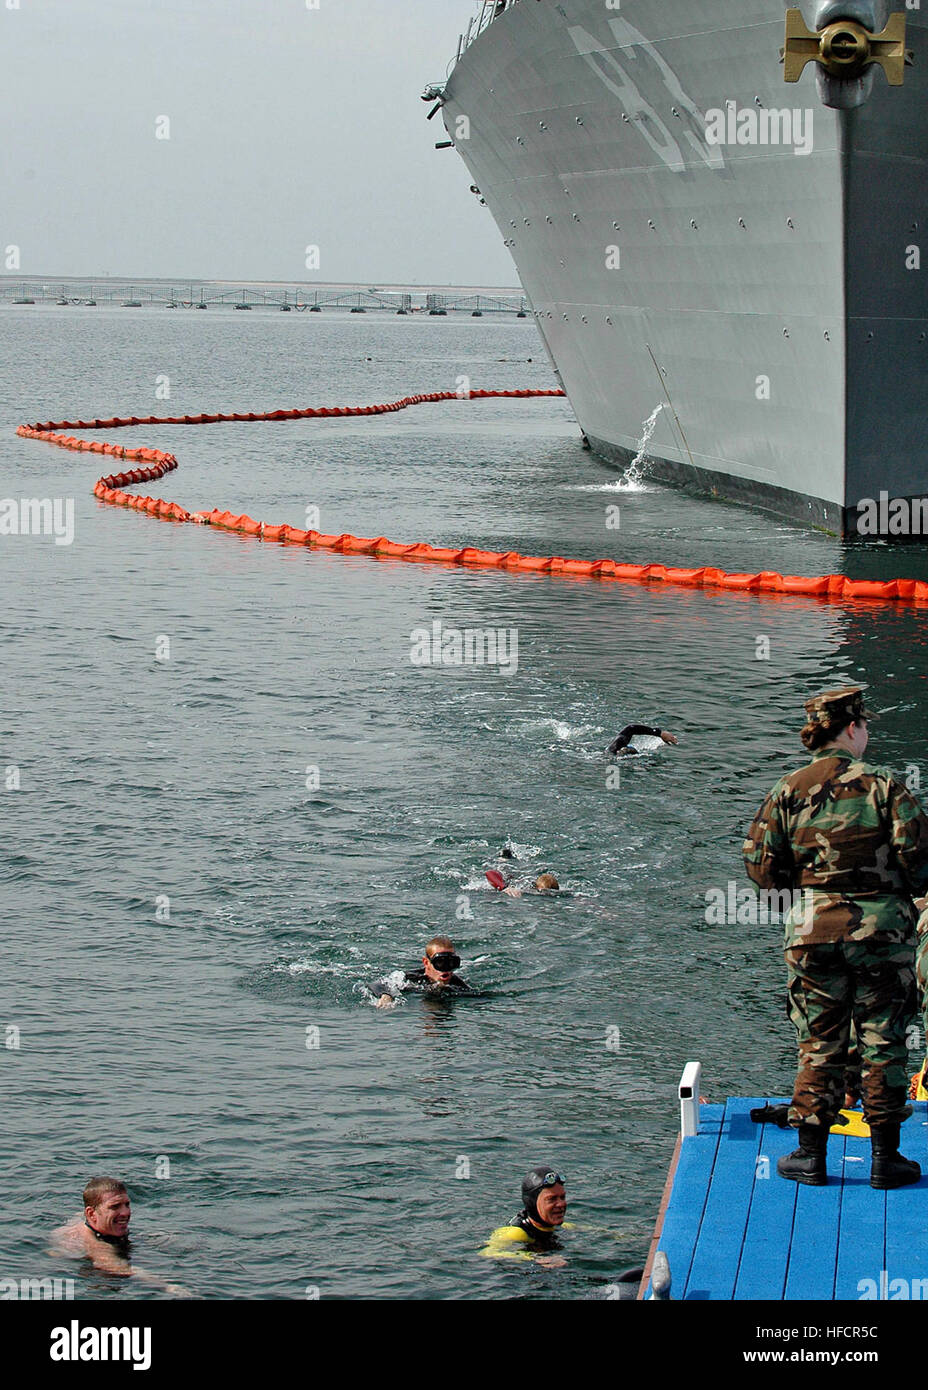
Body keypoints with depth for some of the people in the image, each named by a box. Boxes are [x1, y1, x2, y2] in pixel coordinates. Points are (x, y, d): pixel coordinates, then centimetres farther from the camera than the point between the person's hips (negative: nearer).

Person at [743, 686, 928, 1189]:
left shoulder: (788, 791, 1)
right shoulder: (883, 785, -6)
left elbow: (760, 866, -1)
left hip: (813, 930, 2)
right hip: (881, 929, -2)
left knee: (818, 1045, 10)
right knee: (883, 1044, 7)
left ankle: (810, 1156, 11)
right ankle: (885, 1157, 10)